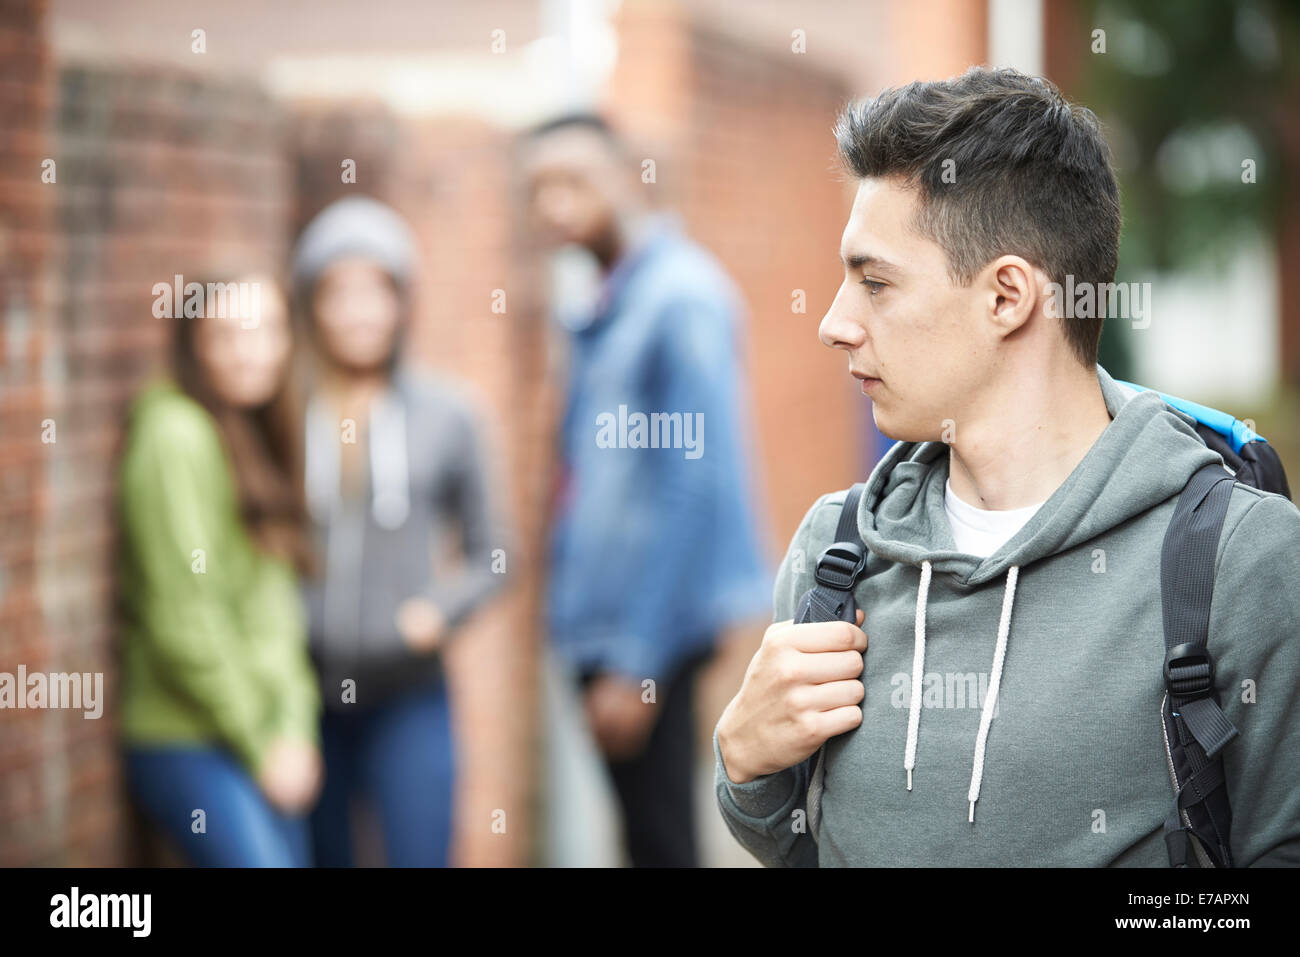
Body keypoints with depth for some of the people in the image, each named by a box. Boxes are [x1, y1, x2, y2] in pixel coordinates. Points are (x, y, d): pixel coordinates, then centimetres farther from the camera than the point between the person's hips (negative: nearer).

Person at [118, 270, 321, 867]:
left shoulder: (258, 437, 15)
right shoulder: (176, 435, -11)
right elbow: (180, 620, -15)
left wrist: (297, 727, 2)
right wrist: (260, 745, -10)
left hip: (267, 745, 8)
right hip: (191, 748, -8)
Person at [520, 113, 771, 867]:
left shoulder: (682, 298, -14)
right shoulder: (608, 307, 14)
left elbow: (695, 486, -19)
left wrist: (638, 662, -20)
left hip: (649, 634, -9)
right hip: (602, 627, 9)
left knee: (660, 840, -4)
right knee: (644, 838, 14)